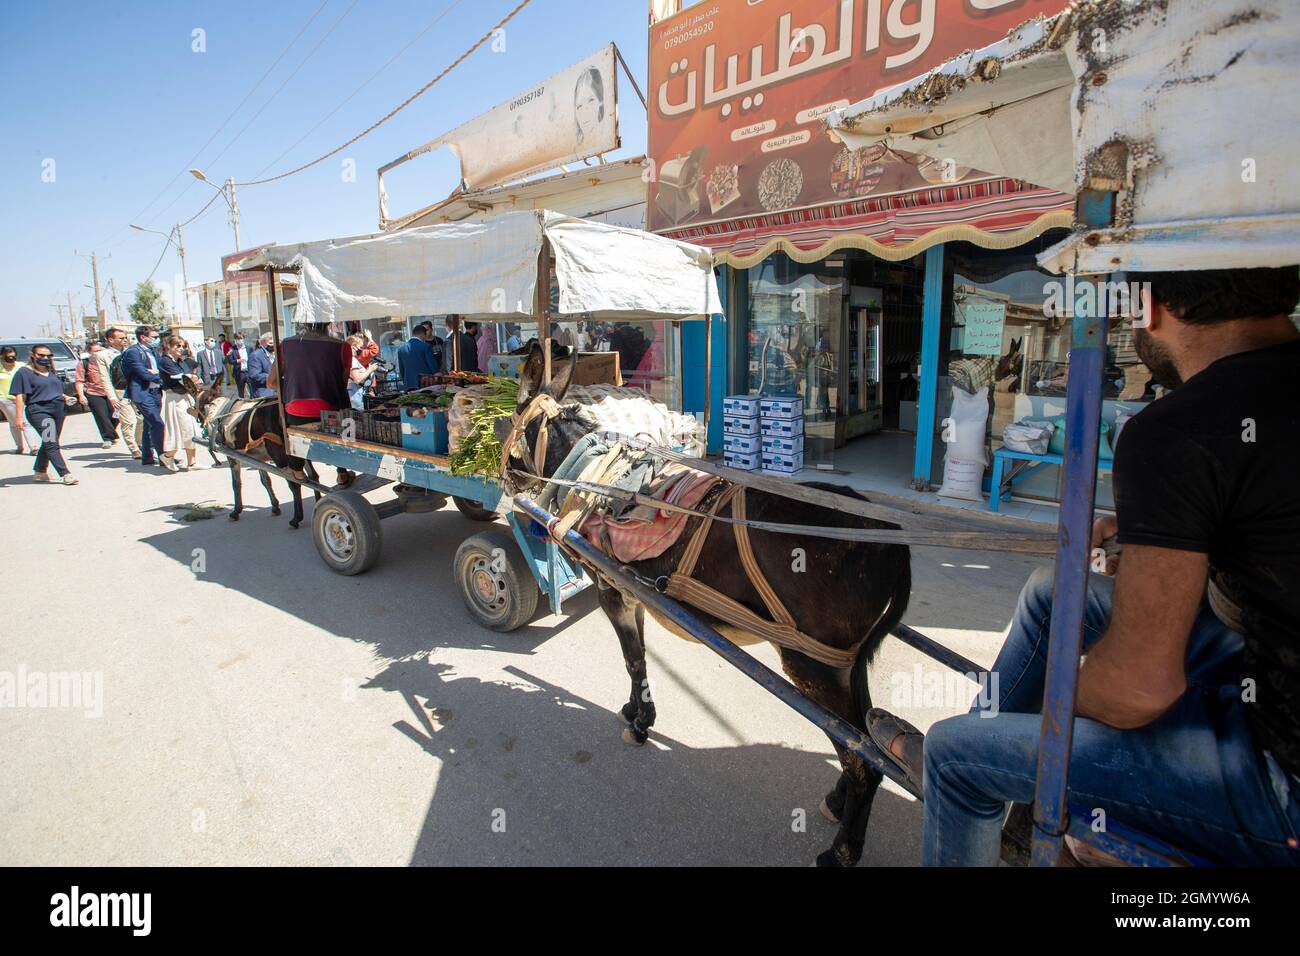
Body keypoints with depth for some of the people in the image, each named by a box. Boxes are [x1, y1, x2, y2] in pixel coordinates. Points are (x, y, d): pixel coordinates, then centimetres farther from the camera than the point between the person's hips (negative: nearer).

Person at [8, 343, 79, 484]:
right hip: (39, 411, -7)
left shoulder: (51, 372, 18)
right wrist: (19, 416, -12)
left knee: (49, 443, 13)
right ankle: (65, 474, -19)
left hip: (58, 410, 7)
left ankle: (40, 470, 27)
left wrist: (65, 398, 9)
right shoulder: (24, 372, -1)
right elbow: (19, 396, -5)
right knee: (51, 443, -13)